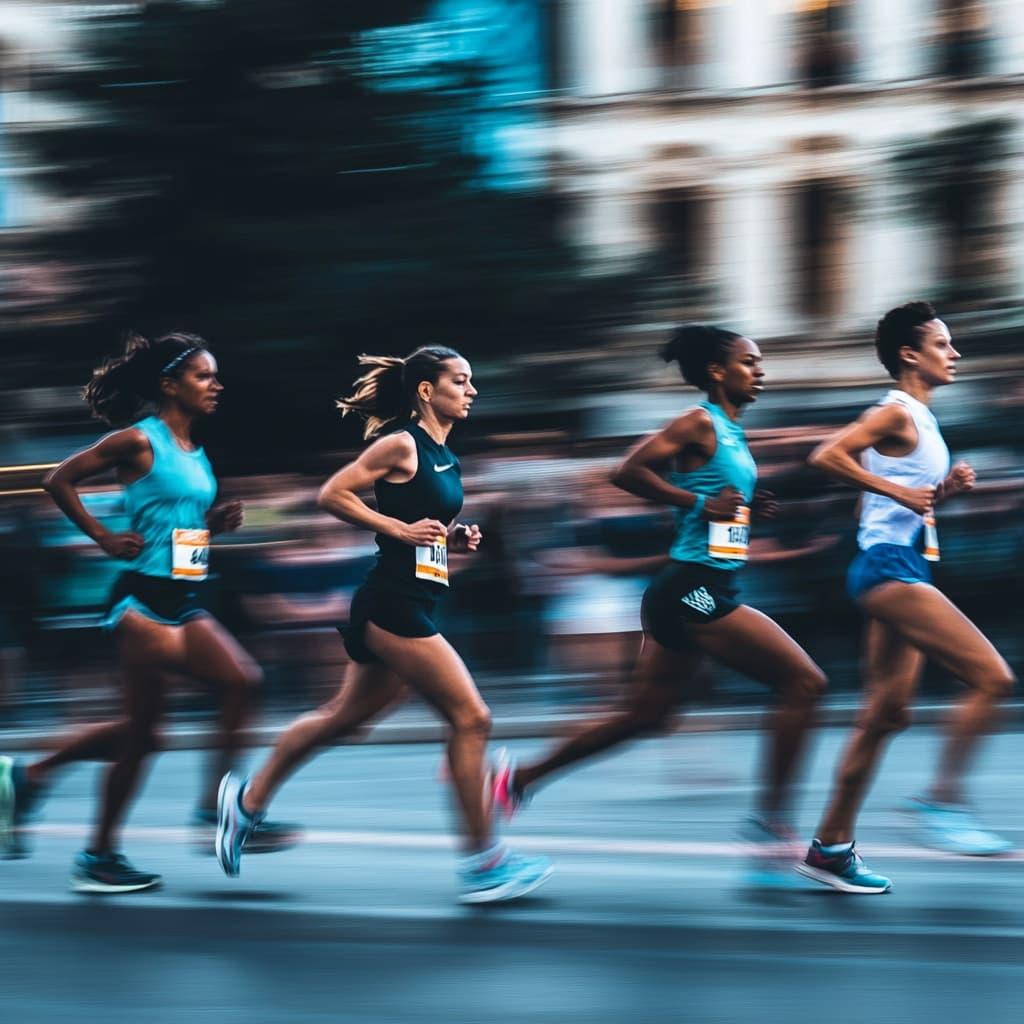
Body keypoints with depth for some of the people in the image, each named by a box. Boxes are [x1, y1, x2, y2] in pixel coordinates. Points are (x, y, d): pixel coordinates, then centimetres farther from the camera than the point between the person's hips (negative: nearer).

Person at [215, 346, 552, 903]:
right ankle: (481, 862, -5)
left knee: (343, 717, 19)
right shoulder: (401, 445, -11)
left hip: (407, 609, 10)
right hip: (393, 604, -10)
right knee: (470, 717, -10)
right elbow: (332, 494, -12)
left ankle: (249, 799, 32)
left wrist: (453, 538, 7)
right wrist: (399, 529, -16)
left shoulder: (444, 457, 15)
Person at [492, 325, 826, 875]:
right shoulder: (700, 423, -10)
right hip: (696, 589, -10)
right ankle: (772, 820, -8)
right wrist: (699, 502, -18)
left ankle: (519, 777, 23)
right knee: (803, 681, -11)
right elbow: (628, 471, -18)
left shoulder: (732, 432, 17)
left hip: (700, 594, 10)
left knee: (644, 715, 16)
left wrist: (751, 506, 9)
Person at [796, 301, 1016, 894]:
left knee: (887, 714, 9)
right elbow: (826, 456, -21)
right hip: (891, 568, -10)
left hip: (902, 572, 10)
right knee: (992, 677, -17)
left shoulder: (920, 421, 20)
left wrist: (946, 489, 10)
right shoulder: (897, 413, -9)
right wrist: (898, 490, -22)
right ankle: (943, 802, -14)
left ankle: (831, 847, 13)